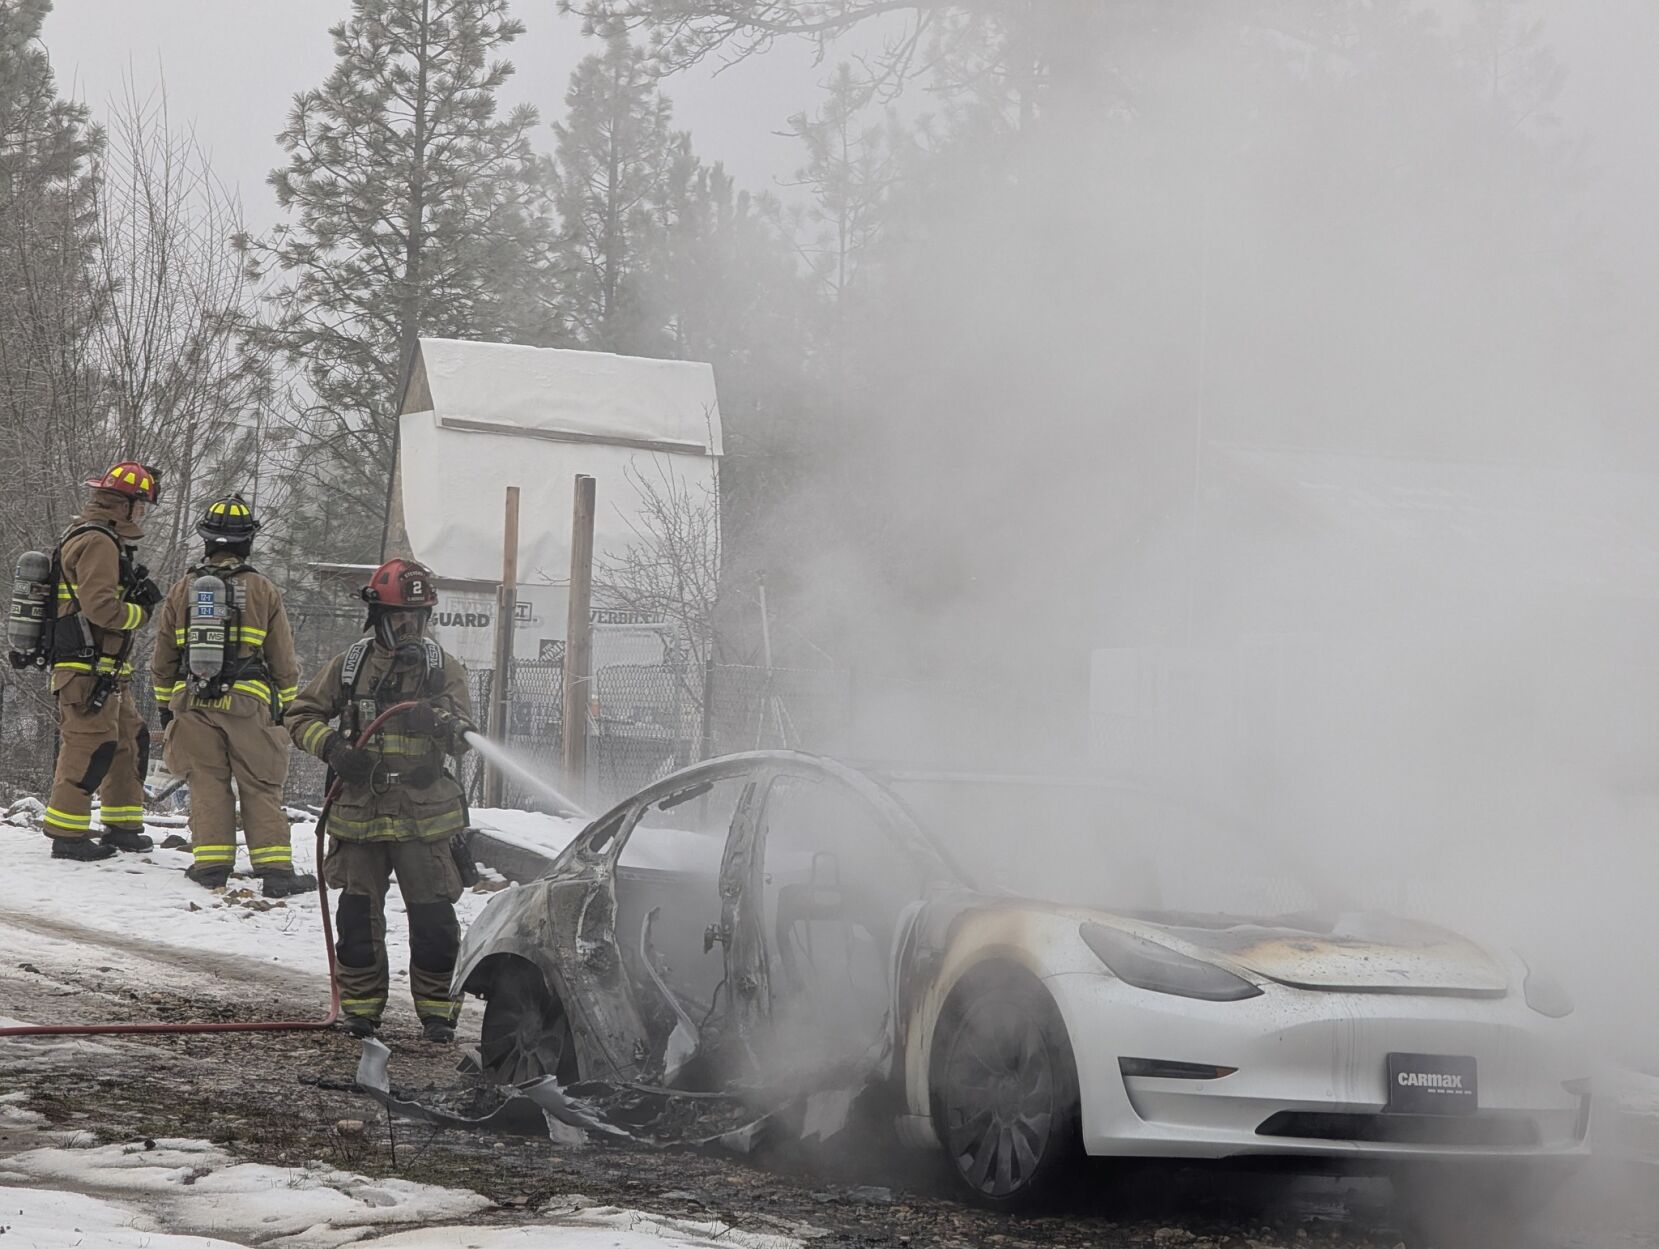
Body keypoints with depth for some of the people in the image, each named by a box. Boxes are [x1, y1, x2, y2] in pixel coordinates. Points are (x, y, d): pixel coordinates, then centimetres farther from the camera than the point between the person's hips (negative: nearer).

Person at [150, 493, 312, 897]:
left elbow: (164, 655, 12)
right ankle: (274, 868, -1)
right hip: (247, 704, -2)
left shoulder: (183, 588, 6)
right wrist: (286, 706, 15)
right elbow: (282, 658, 4)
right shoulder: (263, 590, 0)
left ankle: (211, 863, 6)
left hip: (192, 704, 2)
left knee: (208, 784, 9)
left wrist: (165, 705, 22)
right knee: (261, 787, 2)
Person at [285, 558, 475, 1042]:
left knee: (433, 918, -4)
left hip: (424, 817, -1)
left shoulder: (443, 668, 4)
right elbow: (301, 715, 10)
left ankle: (438, 1006, 7)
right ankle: (361, 1004, 17)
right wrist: (331, 747, -8)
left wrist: (441, 724, -27)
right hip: (359, 815, 1)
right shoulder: (349, 666, 5)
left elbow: (462, 738, -4)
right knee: (359, 916, 5)